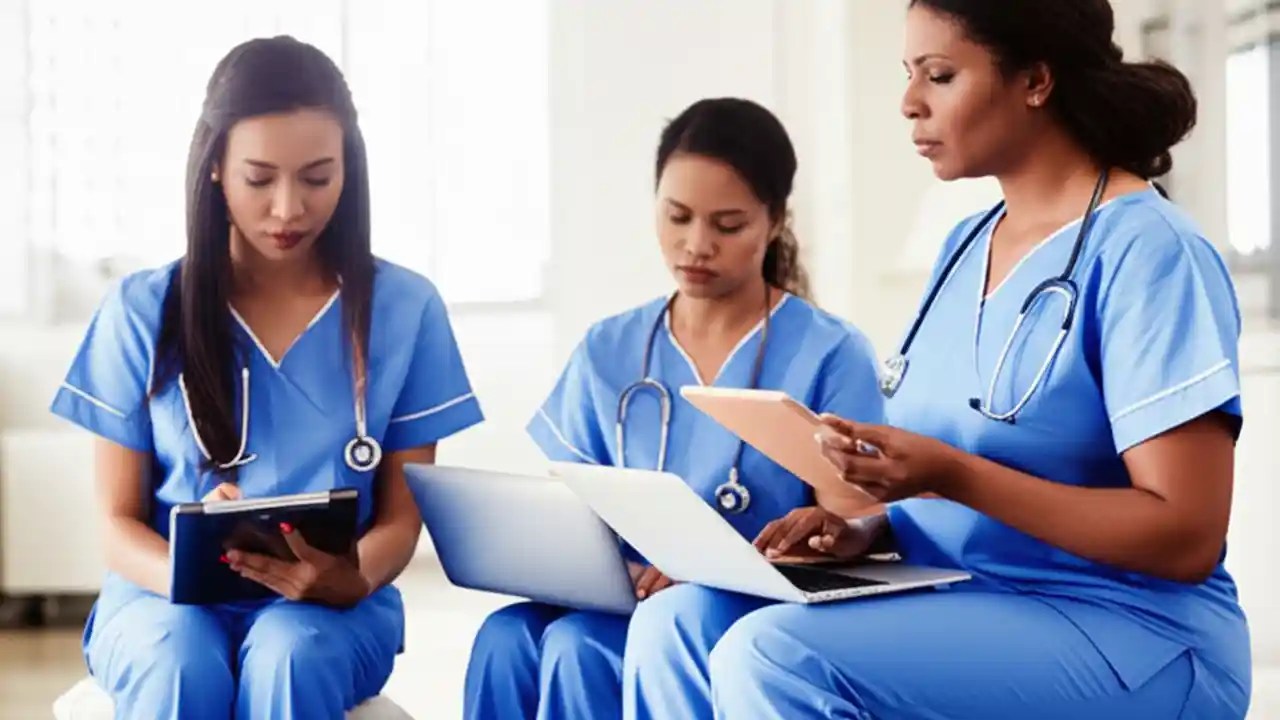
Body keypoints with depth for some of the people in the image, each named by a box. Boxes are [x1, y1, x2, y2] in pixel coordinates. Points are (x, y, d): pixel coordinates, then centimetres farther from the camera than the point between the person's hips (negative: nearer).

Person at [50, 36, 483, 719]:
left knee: (289, 656, -36)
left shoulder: (404, 308, 2)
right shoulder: (141, 310, 2)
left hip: (326, 608, 0)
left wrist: (348, 579, -21)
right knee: (178, 663, -35)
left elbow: (401, 516, 3)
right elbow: (118, 520, 3)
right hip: (165, 597, 0)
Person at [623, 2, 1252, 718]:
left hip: (1127, 634, -8)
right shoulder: (966, 247, 13)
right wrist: (872, 529, -5)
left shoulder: (1147, 253, -13)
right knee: (680, 623, -11)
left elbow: (1186, 536, -18)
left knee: (776, 655, -27)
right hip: (963, 608, 8)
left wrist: (953, 476, -22)